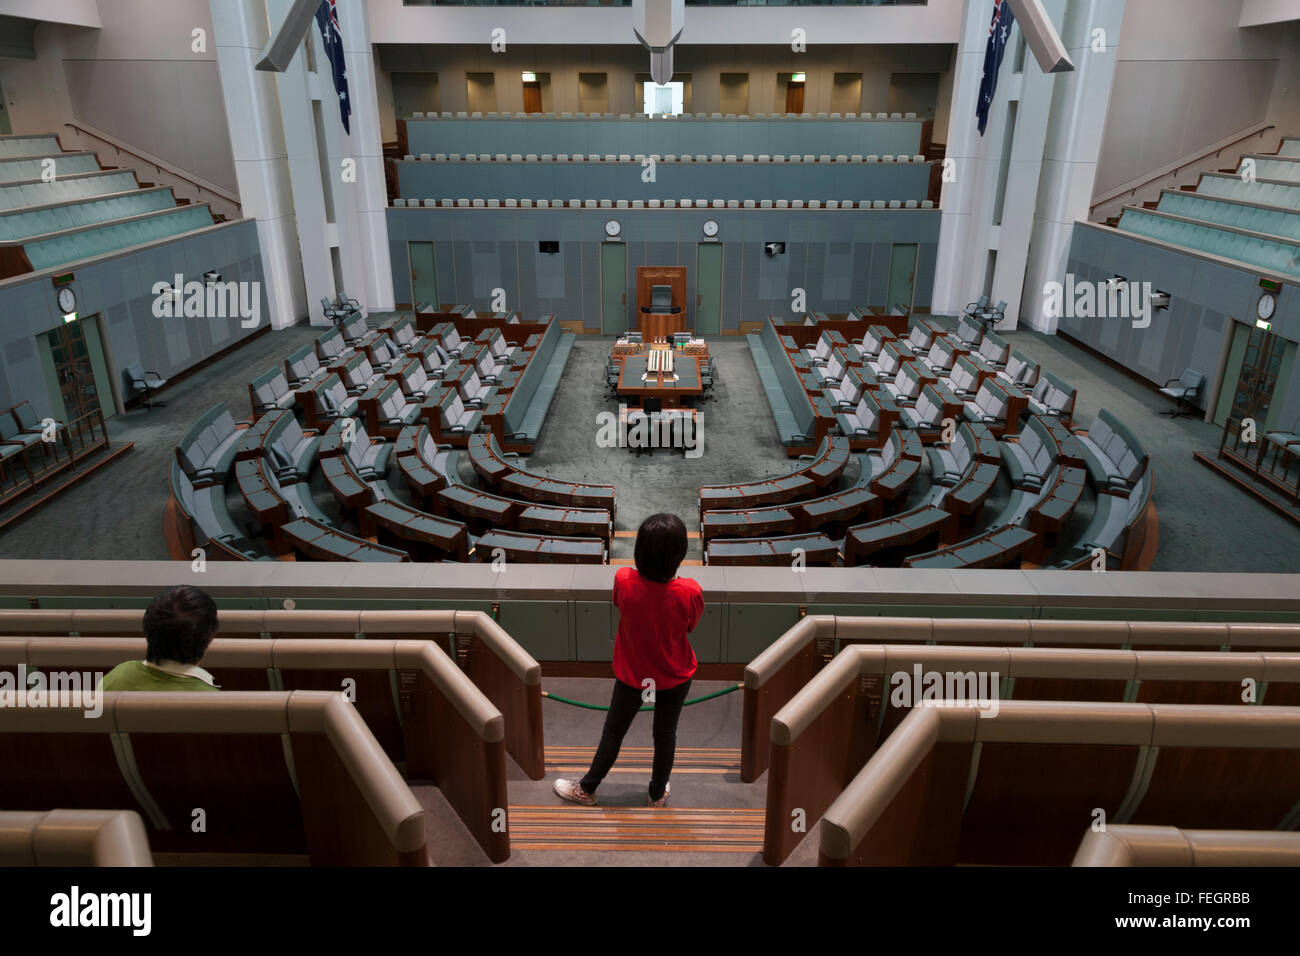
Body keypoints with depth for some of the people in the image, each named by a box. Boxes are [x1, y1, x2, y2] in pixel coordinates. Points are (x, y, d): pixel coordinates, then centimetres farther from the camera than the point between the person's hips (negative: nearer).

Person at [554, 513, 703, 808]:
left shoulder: (624, 581, -27)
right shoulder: (690, 592, -30)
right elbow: (690, 626, -8)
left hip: (632, 676, 0)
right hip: (675, 677, 0)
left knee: (613, 733, 21)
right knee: (666, 734, 23)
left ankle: (587, 789, 42)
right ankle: (658, 795, 44)